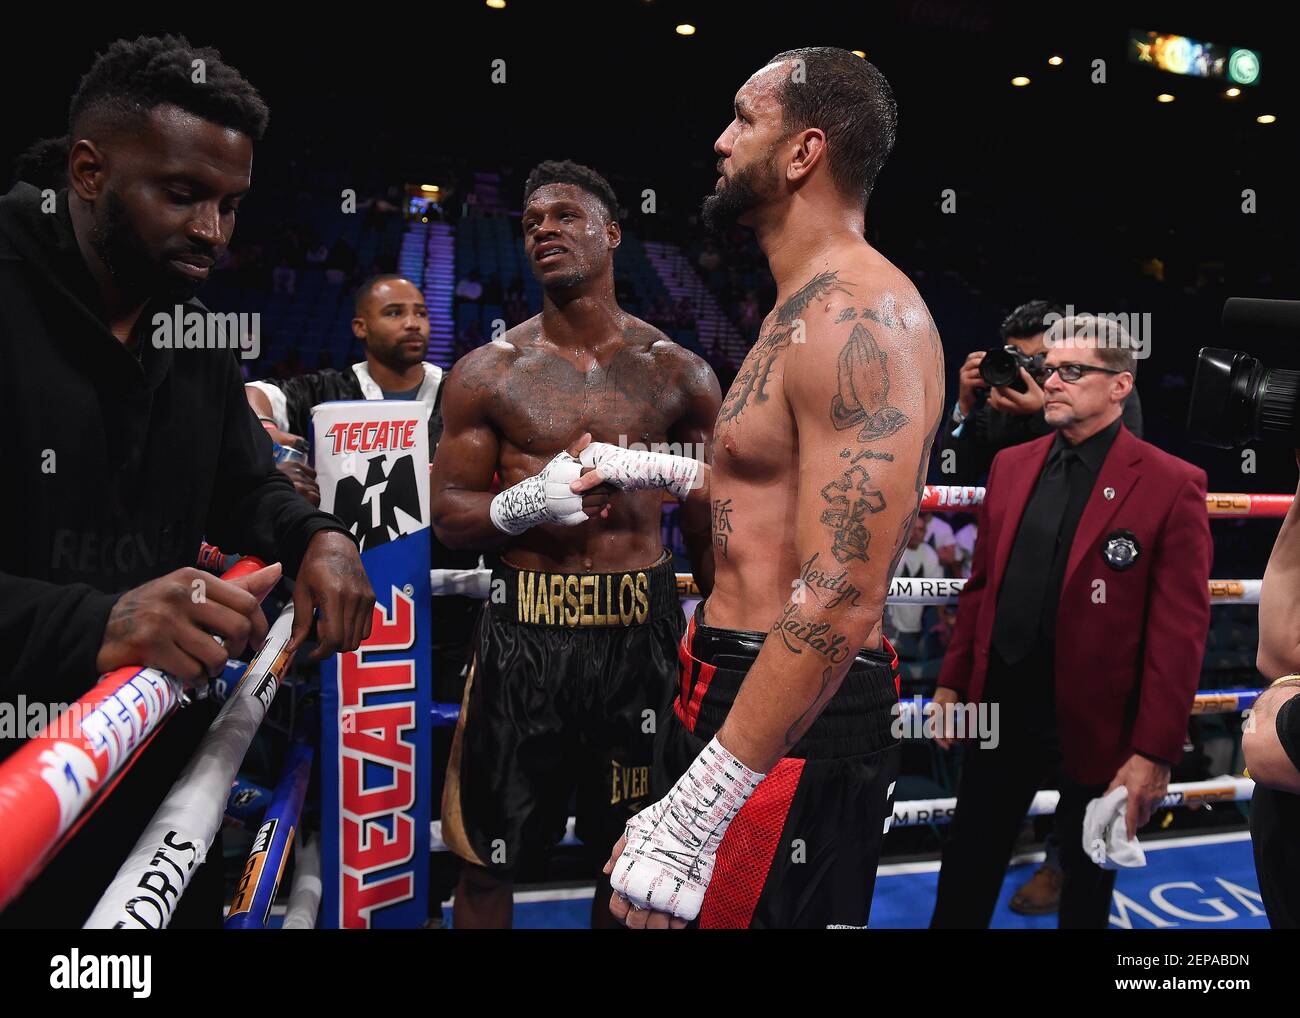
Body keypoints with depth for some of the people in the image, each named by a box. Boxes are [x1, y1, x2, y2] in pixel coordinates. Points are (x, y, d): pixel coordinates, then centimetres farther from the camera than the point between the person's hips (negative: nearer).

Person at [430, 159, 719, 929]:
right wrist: (522, 504, -19)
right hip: (526, 632, 0)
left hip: (643, 628, 1)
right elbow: (448, 514, 1)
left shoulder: (680, 374, 2)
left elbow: (710, 525, 7)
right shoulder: (488, 372, 1)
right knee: (490, 859, 10)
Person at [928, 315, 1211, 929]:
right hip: (1001, 706, 4)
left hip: (1095, 721, -4)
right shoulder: (1011, 465, 5)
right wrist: (953, 681, 8)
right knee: (968, 862, 16)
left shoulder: (1171, 485, -11)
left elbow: (1179, 632, -13)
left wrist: (1155, 752, -15)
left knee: (1086, 881, 17)